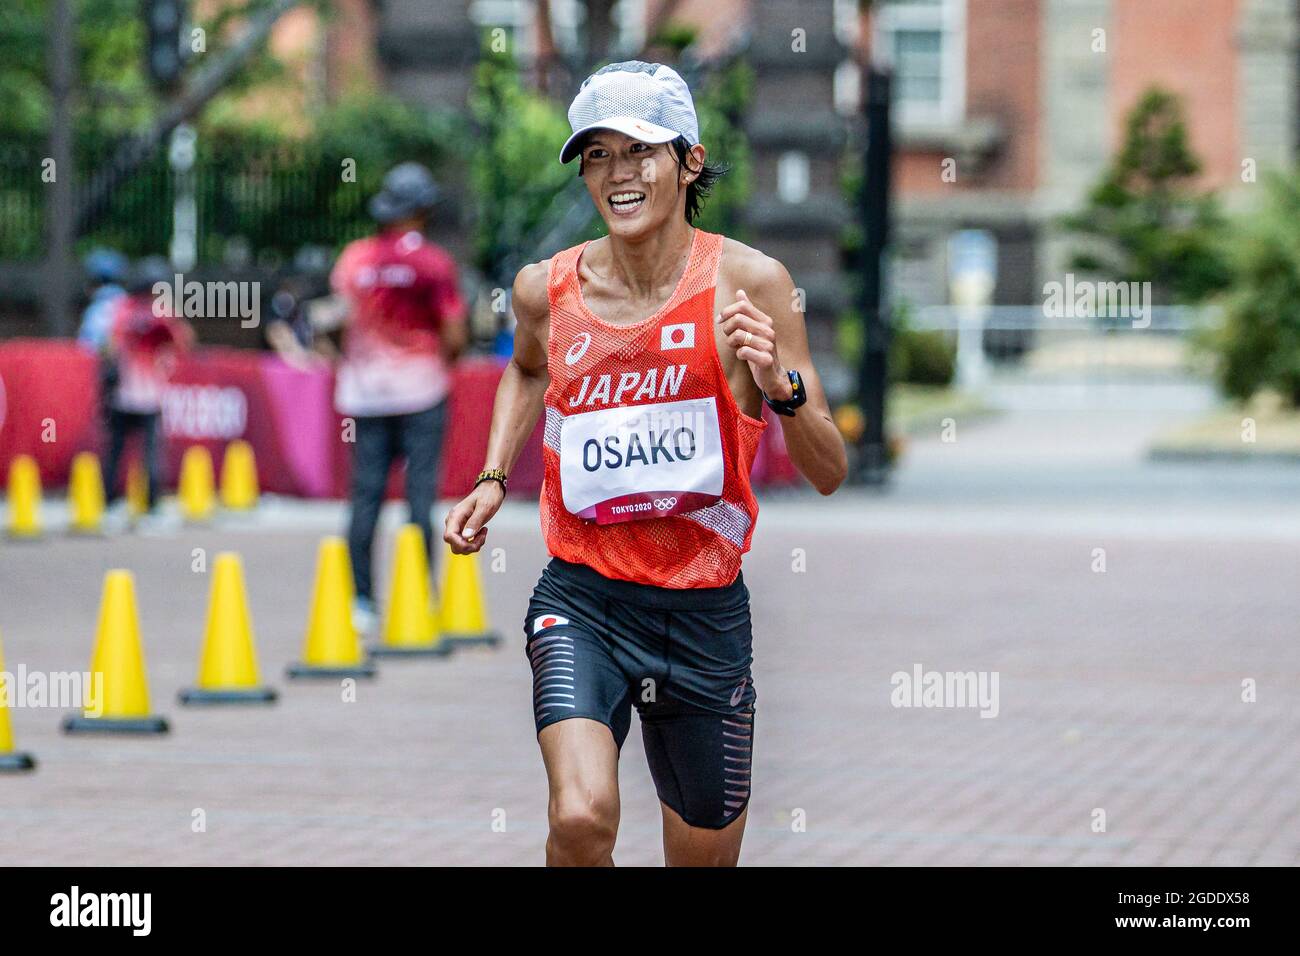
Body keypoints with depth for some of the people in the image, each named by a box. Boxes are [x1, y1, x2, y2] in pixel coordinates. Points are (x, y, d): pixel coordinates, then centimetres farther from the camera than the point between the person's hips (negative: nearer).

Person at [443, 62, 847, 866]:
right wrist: (493, 480, 13)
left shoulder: (748, 282, -8)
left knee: (705, 858, 14)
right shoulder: (548, 288, -1)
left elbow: (829, 474, -8)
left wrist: (779, 385, -26)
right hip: (582, 600, 0)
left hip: (704, 611, 0)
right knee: (582, 818, -26)